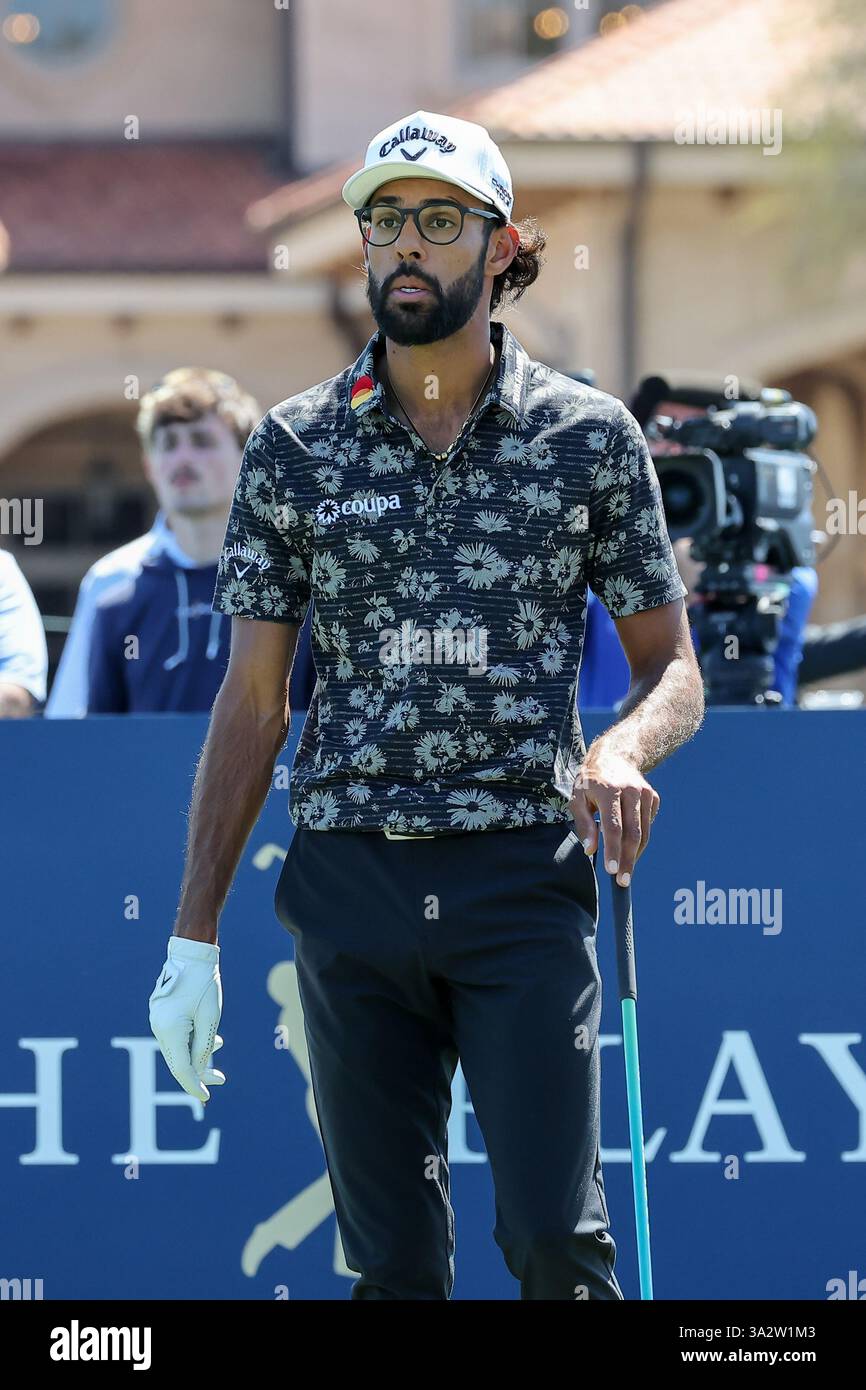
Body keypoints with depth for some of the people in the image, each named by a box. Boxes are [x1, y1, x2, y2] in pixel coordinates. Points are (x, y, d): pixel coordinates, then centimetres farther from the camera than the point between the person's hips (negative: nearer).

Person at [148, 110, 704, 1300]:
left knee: (554, 1240, -11)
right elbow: (252, 704, 9)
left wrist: (625, 748, -16)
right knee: (392, 1257, 2)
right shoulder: (296, 446, 7)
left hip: (523, 877, -2)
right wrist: (194, 934, 5)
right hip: (350, 880, 2)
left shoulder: (590, 436, 4)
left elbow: (673, 667, 8)